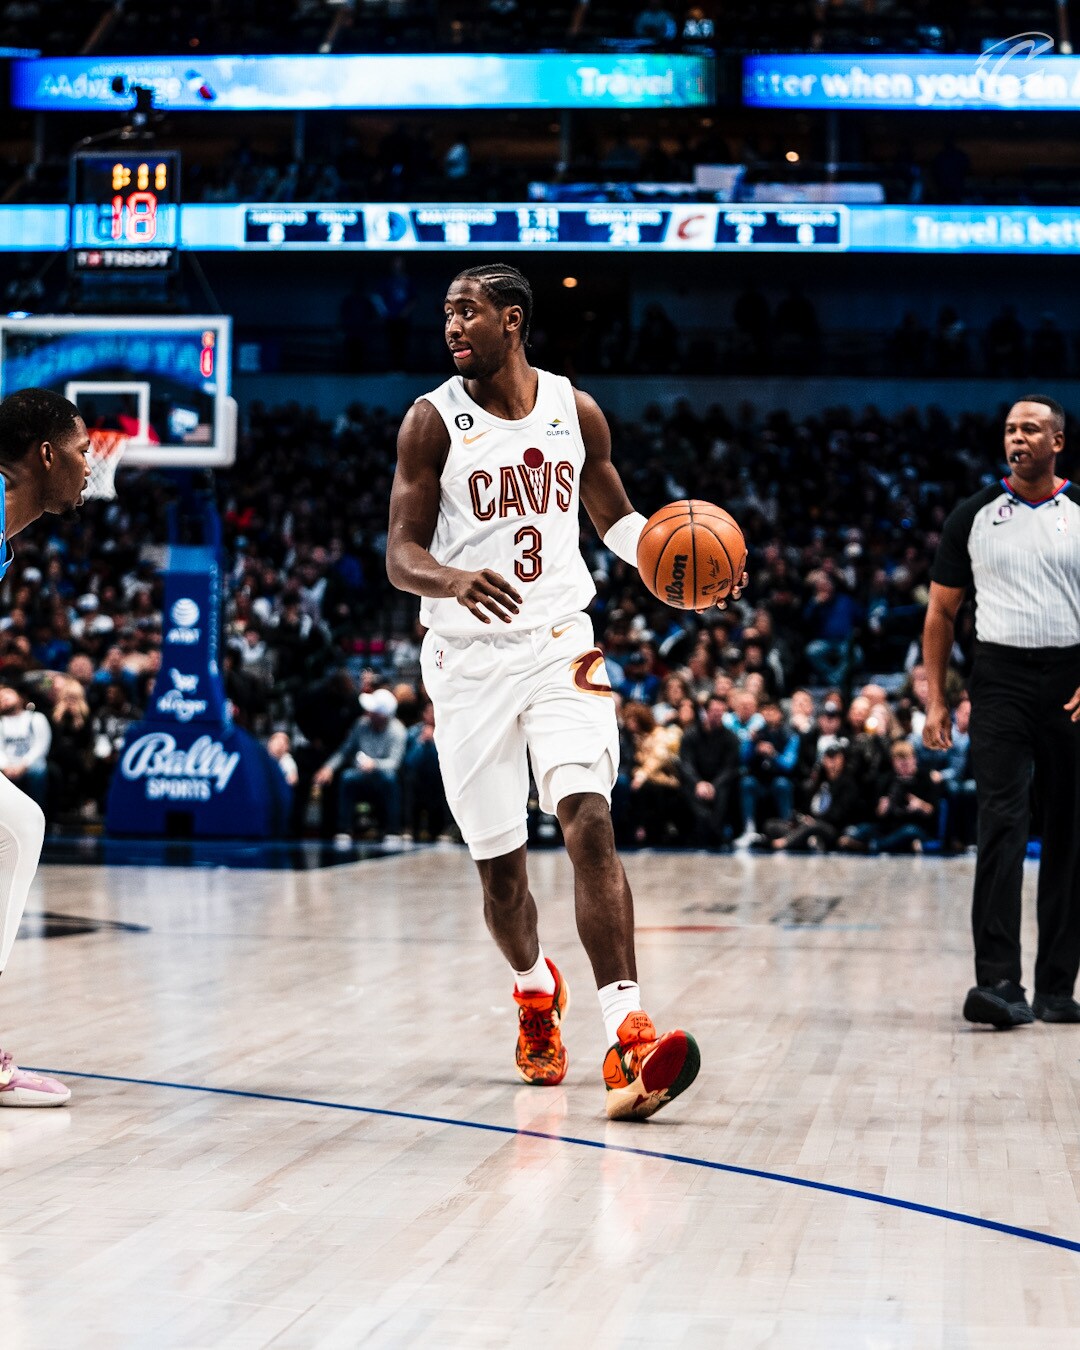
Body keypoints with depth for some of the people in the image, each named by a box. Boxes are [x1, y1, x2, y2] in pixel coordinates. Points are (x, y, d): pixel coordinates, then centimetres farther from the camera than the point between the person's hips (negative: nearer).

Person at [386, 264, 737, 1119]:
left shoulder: (575, 410, 3)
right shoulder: (433, 422, -5)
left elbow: (615, 517, 17)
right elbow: (401, 556, -9)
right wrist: (455, 581, -33)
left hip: (561, 646, 0)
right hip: (470, 657, 0)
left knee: (589, 822, -19)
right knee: (498, 862, 8)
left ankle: (628, 1036, -28)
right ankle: (535, 988, 40)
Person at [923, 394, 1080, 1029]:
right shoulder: (974, 516, 6)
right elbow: (942, 612, 11)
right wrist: (936, 700, 4)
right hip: (1001, 681, -1)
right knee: (1001, 825, -14)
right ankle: (998, 982, -20)